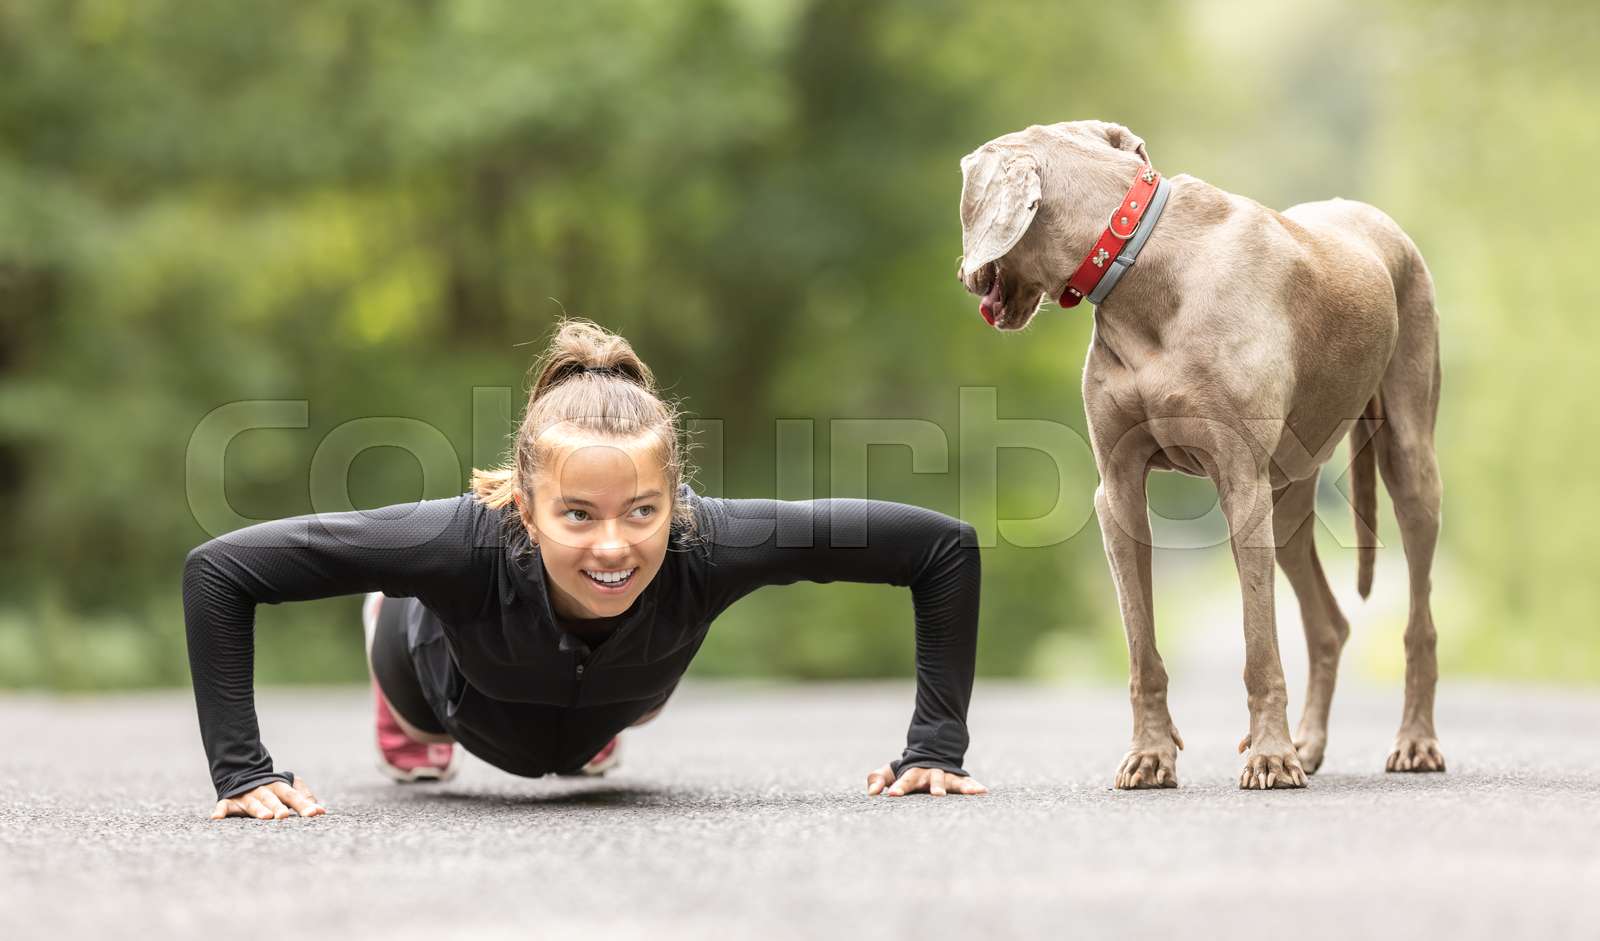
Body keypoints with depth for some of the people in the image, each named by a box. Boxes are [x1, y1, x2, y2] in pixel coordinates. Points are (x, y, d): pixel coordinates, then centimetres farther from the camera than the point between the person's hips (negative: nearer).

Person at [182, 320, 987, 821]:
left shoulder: (704, 543, -45)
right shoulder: (470, 542, -48)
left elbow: (944, 545, -35)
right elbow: (218, 567, -40)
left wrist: (936, 748, -34)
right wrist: (240, 770, -42)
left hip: (606, 698, 2)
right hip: (455, 684, -1)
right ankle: (389, 613, 63)